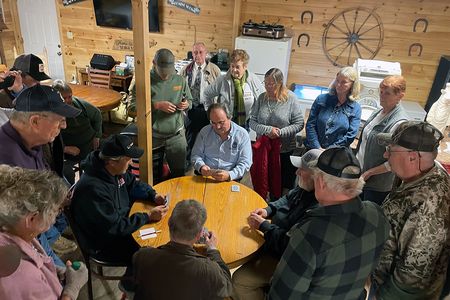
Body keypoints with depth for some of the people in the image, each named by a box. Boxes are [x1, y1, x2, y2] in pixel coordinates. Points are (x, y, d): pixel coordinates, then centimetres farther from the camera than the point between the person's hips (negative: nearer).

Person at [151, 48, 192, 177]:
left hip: (176, 135, 2)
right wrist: (157, 105, -22)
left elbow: (189, 100, 14)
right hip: (153, 137, -2)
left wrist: (186, 104, -9)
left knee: (179, 172, 14)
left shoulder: (180, 80, 3)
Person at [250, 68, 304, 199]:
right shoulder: (262, 98, 2)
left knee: (283, 187, 8)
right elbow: (252, 122, 1)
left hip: (285, 150, -2)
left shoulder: (291, 98, -7)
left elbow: (299, 124, -7)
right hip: (262, 150, 3)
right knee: (261, 184, 12)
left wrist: (280, 132, -17)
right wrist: (267, 130, -15)